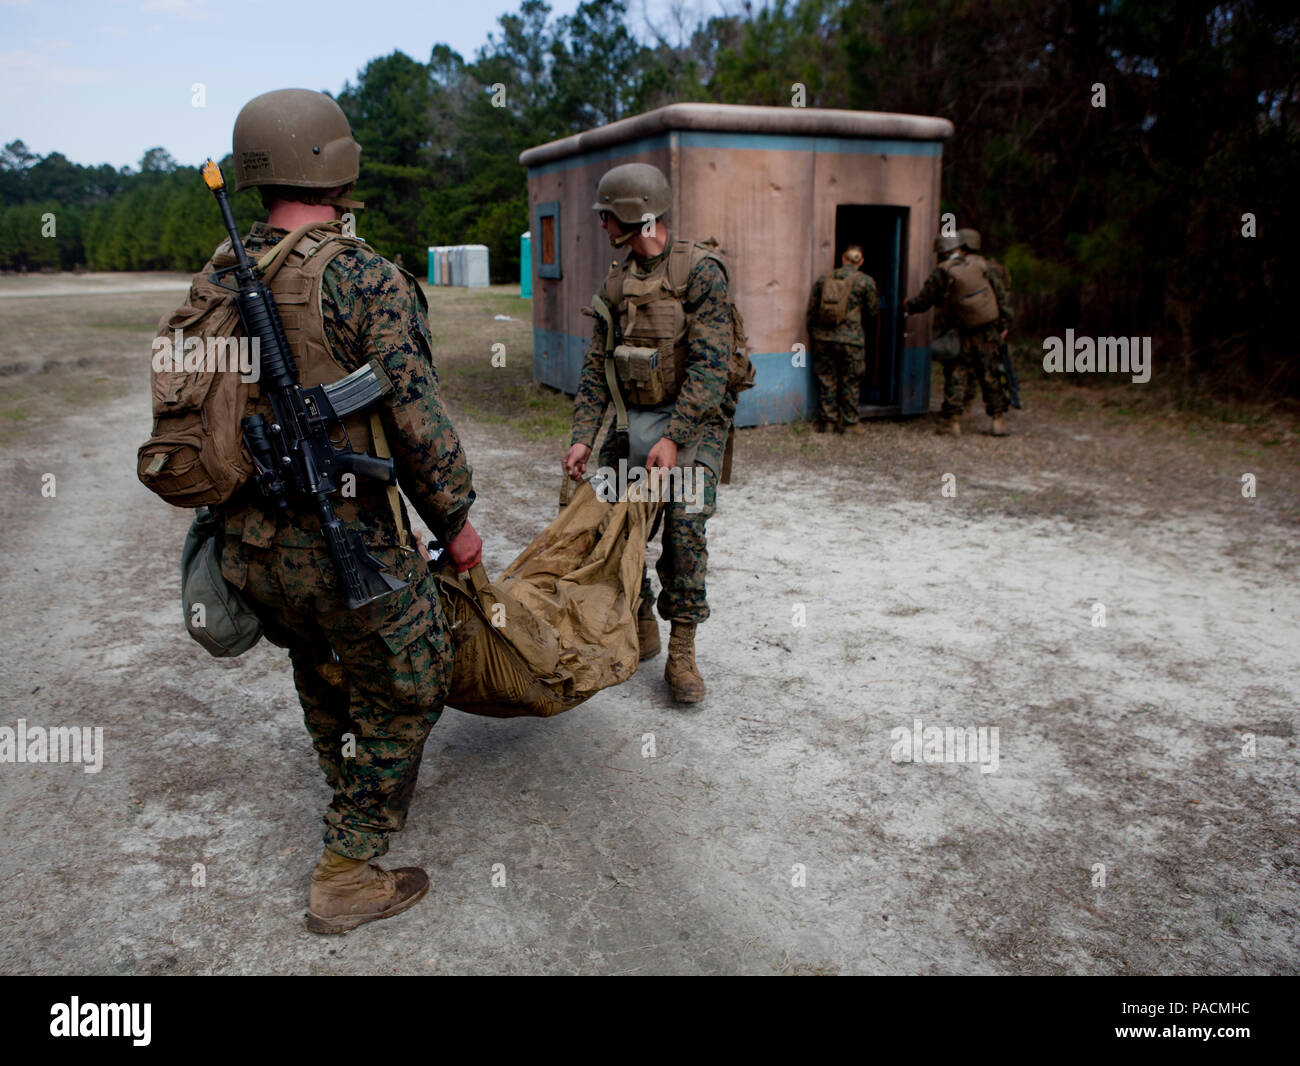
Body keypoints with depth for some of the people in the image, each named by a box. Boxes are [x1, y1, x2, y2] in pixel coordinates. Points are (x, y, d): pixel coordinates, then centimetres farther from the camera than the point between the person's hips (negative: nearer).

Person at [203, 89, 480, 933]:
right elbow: (419, 421, -18)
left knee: (320, 664, 29)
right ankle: (348, 875, 17)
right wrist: (456, 521, -5)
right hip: (345, 540, -7)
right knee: (403, 688, 11)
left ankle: (355, 792, 52)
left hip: (250, 539, 7)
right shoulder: (367, 280, -17)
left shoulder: (219, 278, 4)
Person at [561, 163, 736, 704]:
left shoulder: (700, 269, -9)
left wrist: (673, 439, -24)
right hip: (633, 422, 6)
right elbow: (596, 368, 8)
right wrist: (582, 436, -4)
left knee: (684, 525, -16)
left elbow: (709, 364, -17)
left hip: (691, 422, -6)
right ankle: (639, 628, 23)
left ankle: (681, 651, -4)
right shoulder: (616, 284, 10)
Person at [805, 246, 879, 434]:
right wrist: (877, 302, 26)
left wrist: (812, 335, 18)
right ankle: (848, 422, 12)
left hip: (823, 338, 3)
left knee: (826, 380, 11)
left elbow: (811, 311, 8)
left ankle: (826, 420, 16)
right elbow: (872, 311, 4)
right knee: (850, 382, 7)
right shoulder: (865, 281, -4)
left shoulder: (823, 278, 6)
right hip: (851, 339, -3)